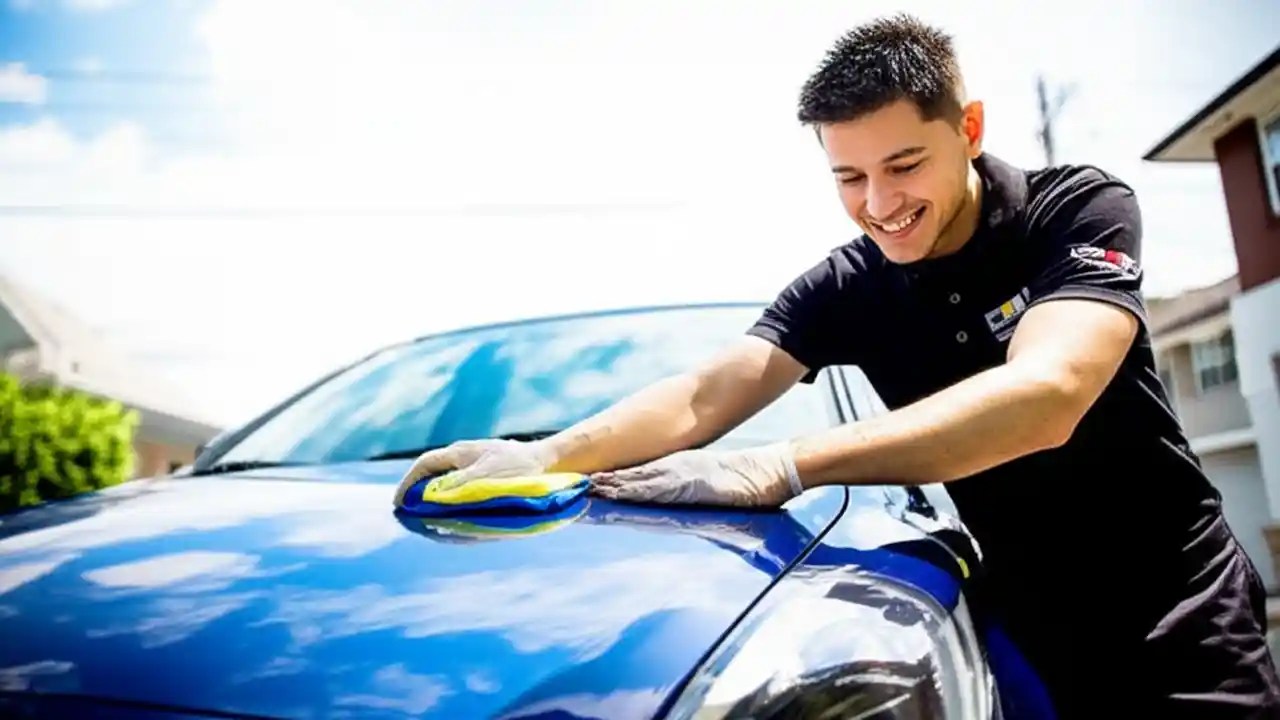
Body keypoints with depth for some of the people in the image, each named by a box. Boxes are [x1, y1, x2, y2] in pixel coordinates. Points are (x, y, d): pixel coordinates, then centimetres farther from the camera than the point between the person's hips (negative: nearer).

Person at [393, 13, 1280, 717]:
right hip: (1033, 628, 3)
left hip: (1175, 622, -2)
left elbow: (1042, 399, -34)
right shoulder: (848, 287, -8)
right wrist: (548, 455, -34)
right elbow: (705, 395, -17)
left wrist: (780, 468, -40)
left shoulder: (1081, 208, -18)